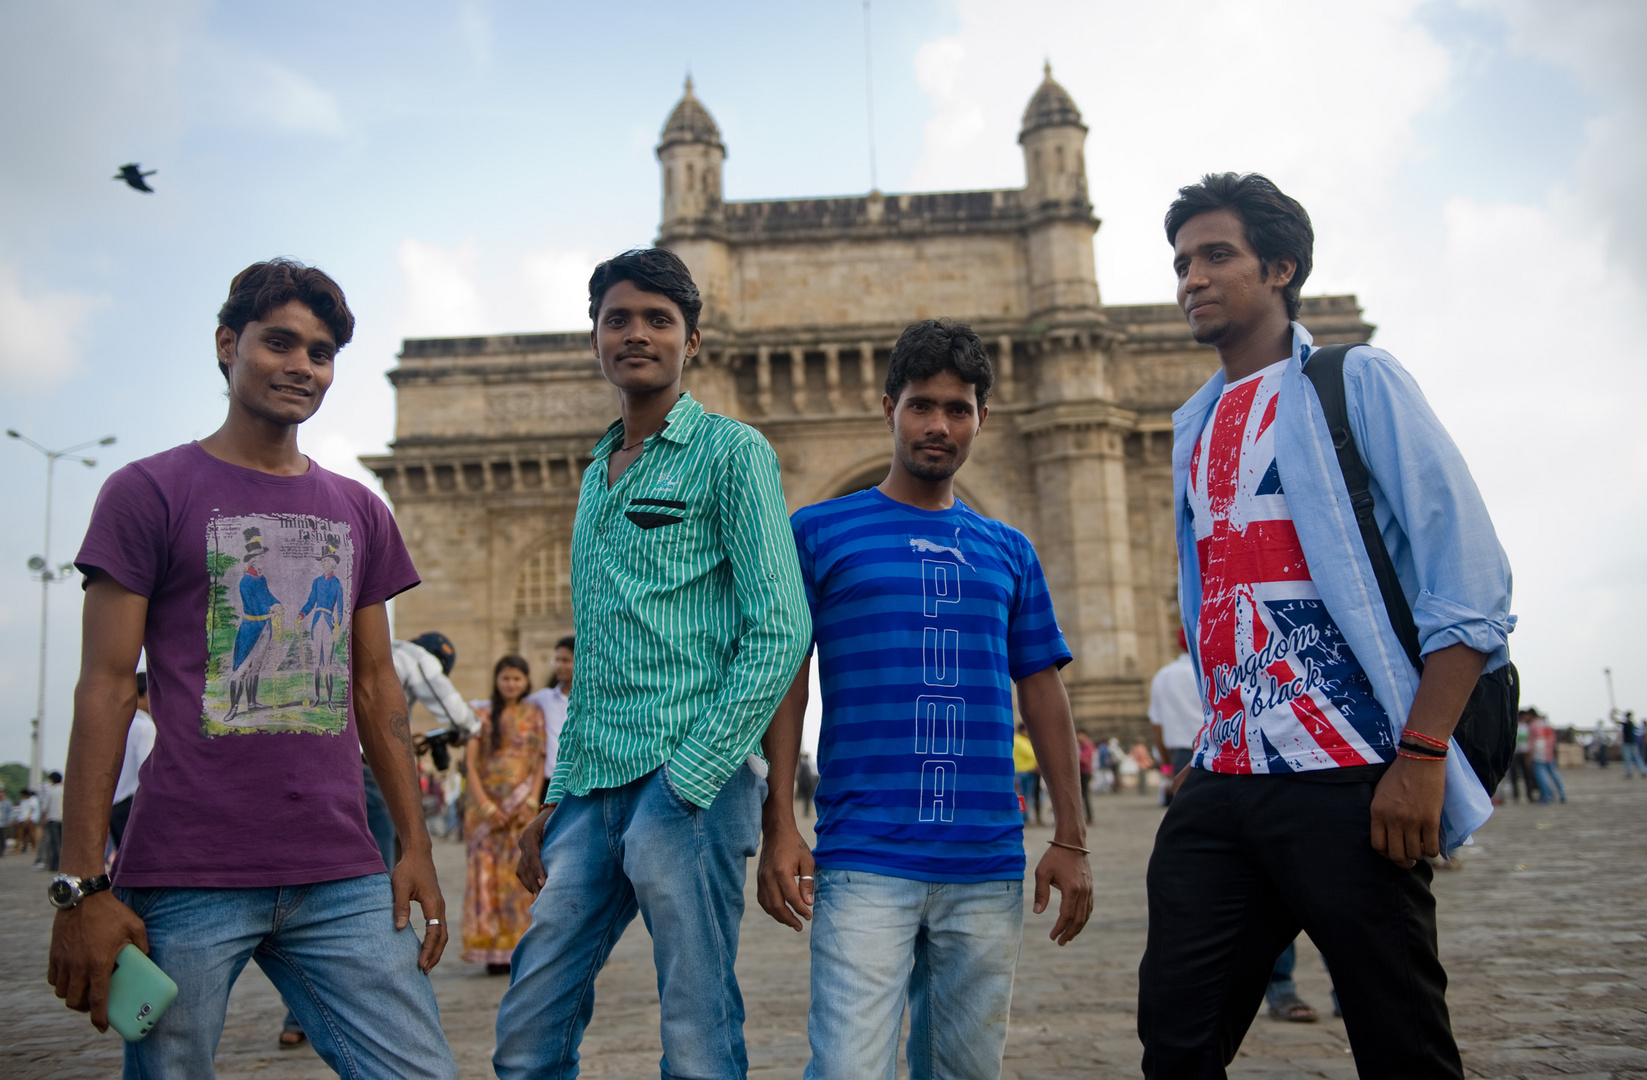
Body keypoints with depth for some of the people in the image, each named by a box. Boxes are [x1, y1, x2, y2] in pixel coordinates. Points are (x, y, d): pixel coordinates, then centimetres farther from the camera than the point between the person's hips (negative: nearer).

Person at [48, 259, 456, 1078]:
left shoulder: (358, 512, 14)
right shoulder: (150, 491, 1)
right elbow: (106, 690, -3)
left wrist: (415, 847, 9)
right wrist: (81, 886, -8)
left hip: (342, 880, 4)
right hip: (186, 885, -3)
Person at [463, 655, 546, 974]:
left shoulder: (534, 714, 9)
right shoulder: (483, 715, 7)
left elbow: (540, 761, 5)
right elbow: (470, 763, 1)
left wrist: (531, 802, -8)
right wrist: (486, 806, -9)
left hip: (523, 808, 0)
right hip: (487, 808, 0)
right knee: (487, 875, -3)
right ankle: (493, 951, 0)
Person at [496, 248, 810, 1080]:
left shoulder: (731, 453, -2)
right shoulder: (595, 476, 20)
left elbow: (781, 631, -11)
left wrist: (687, 780, -16)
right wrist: (557, 799, 17)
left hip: (690, 787, -7)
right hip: (593, 792, 7)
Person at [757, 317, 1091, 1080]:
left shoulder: (1008, 551, 13)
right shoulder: (819, 531, 4)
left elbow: (1043, 695, 14)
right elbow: (785, 684, 1)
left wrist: (1071, 839, 8)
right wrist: (778, 826, -7)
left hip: (989, 870, 4)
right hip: (863, 864, -3)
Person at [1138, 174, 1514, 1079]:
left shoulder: (1356, 383, 0)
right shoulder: (1195, 424, 18)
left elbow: (1470, 584, -8)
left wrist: (1421, 757, -16)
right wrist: (1216, 737, 15)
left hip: (1347, 784, -5)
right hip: (1220, 785, 6)